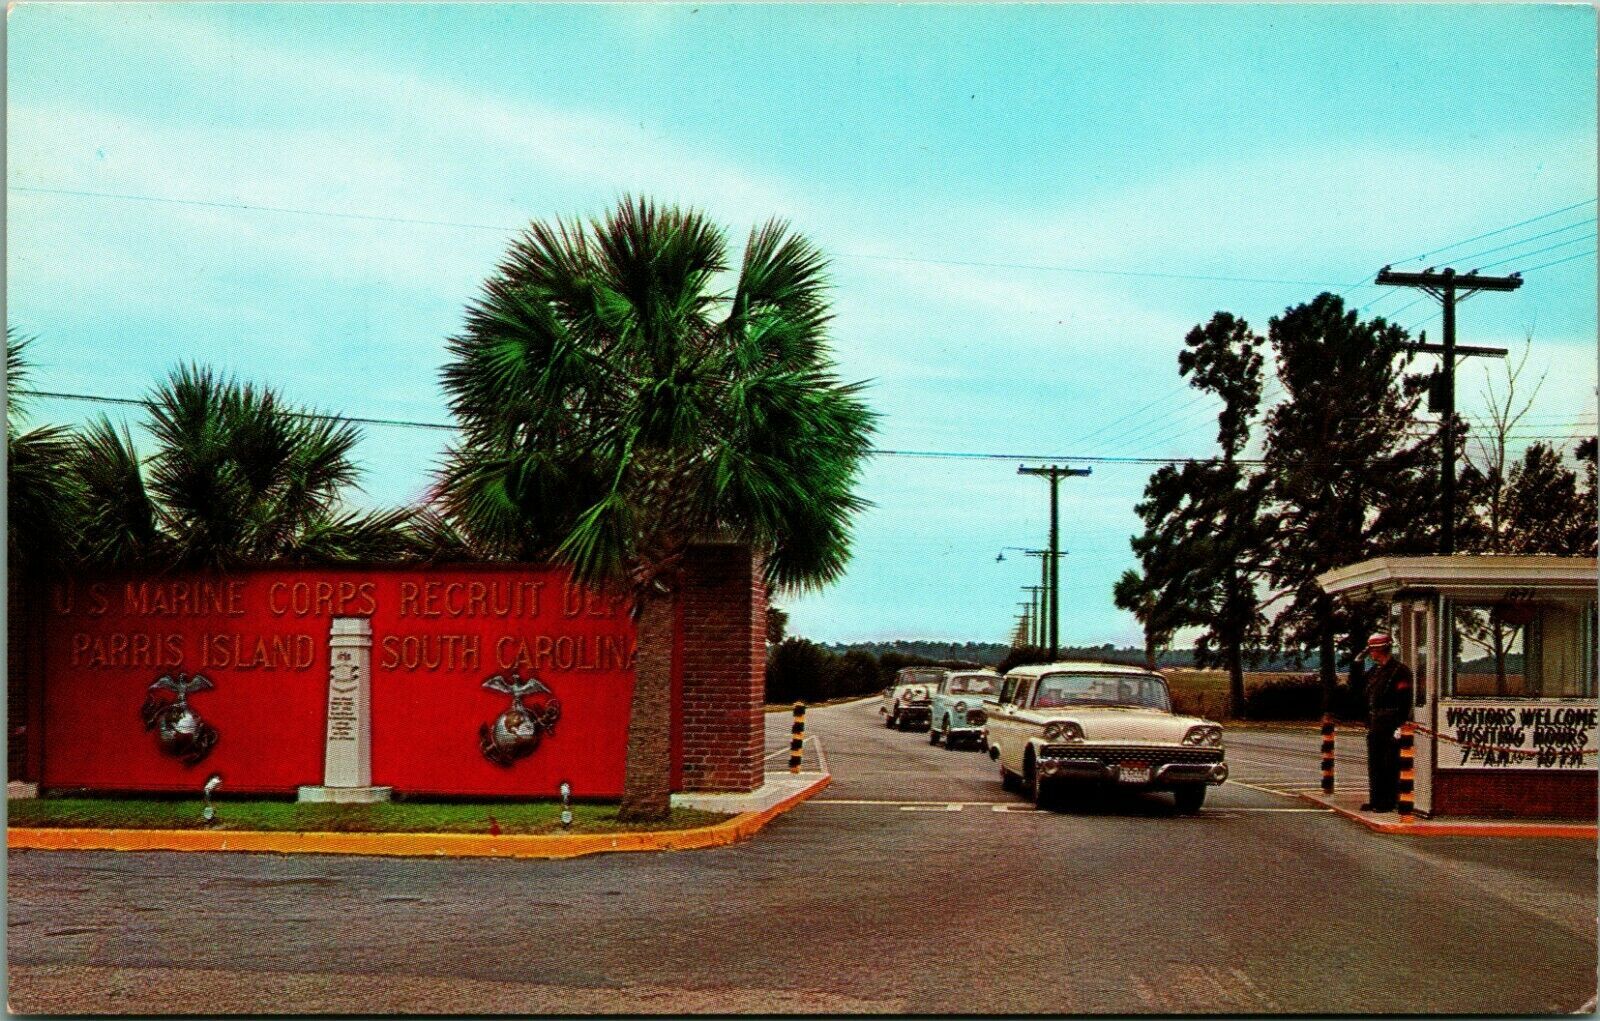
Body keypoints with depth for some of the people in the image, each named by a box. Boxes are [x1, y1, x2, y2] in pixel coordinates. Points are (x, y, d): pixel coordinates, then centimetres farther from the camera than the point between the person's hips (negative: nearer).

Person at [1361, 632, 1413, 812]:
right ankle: (1376, 800, 17)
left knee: (1390, 765, -3)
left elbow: (1404, 701, -15)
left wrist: (1399, 726, -18)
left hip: (1391, 727, -9)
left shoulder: (1400, 670, -9)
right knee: (1374, 764, 11)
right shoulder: (1375, 672, 16)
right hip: (1375, 726, 9)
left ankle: (1388, 801, 0)